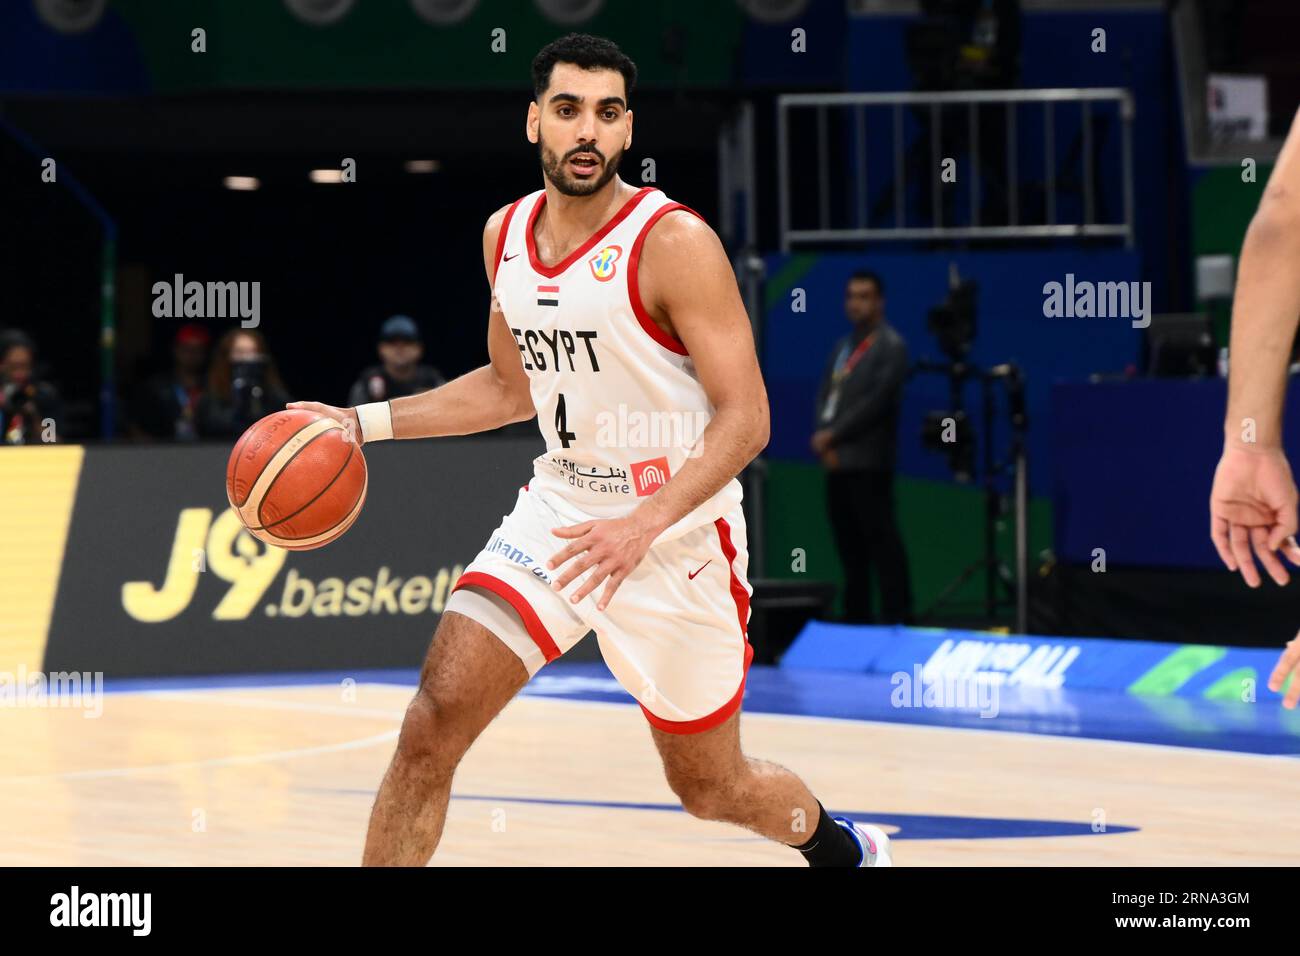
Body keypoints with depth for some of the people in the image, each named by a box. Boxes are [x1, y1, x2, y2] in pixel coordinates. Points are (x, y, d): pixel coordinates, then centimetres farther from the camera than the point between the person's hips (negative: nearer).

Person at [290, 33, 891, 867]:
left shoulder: (674, 243, -18)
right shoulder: (505, 235, 3)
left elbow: (746, 418, -21)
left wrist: (644, 524, -33)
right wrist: (367, 422, 10)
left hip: (677, 536, -5)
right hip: (561, 512, 5)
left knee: (710, 787, 11)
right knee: (431, 728, -12)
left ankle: (843, 848, 44)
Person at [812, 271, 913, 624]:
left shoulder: (891, 346, -3)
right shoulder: (843, 346, 20)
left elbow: (877, 401, -12)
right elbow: (825, 396, 15)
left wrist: (833, 435, -13)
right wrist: (823, 438, -3)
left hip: (868, 462, -7)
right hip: (837, 462, 7)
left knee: (881, 540, -10)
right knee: (848, 544, 8)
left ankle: (897, 617, -10)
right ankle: (856, 616, 13)